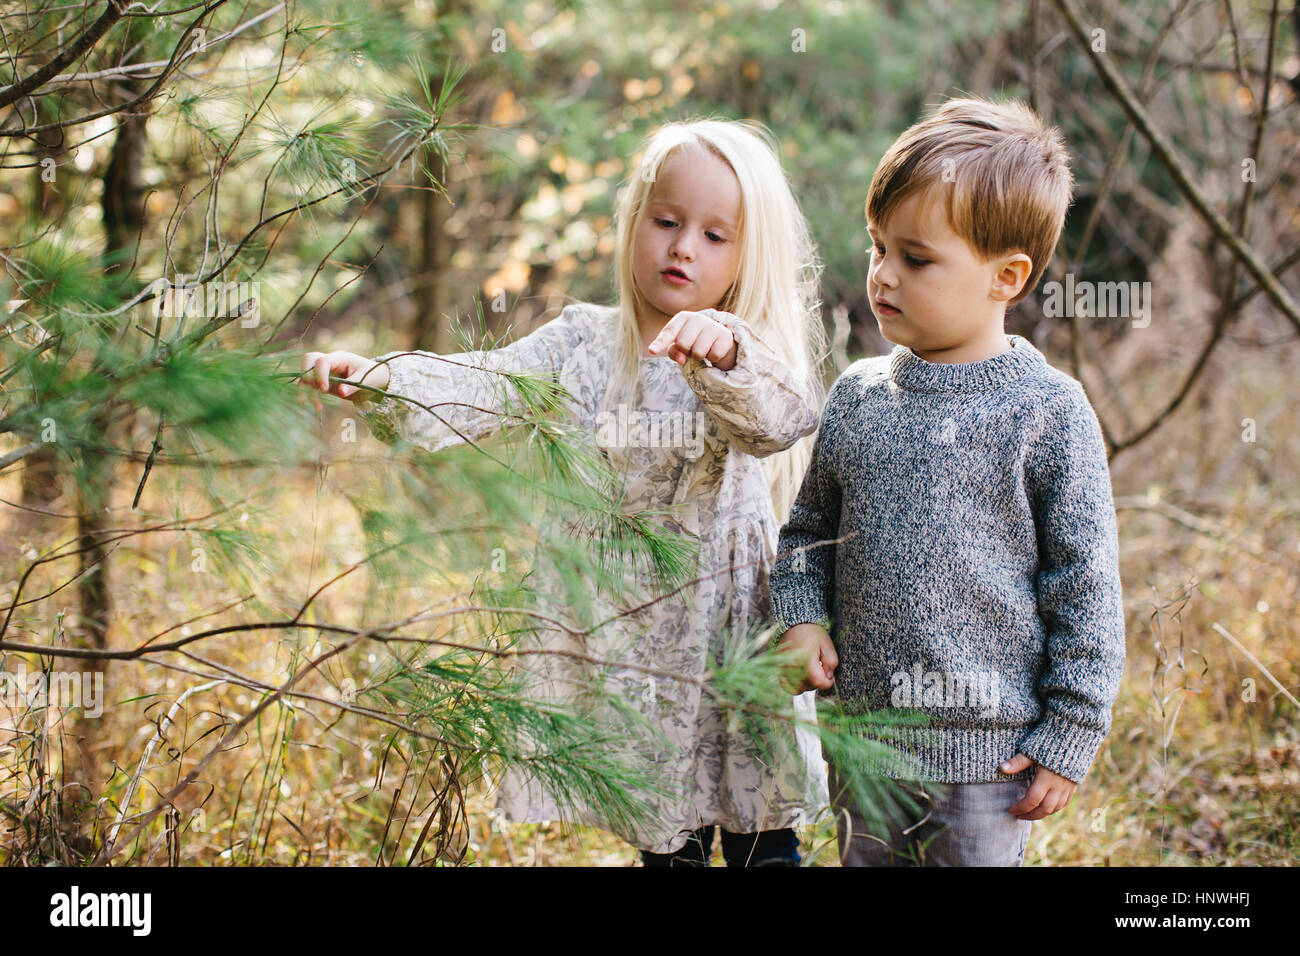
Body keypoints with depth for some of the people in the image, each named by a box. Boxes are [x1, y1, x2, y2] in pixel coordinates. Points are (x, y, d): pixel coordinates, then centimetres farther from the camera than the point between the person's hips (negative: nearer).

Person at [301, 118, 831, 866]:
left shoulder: (755, 361, -5)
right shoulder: (582, 346, 1)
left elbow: (785, 417, -28)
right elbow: (477, 390, -13)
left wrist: (722, 355, -48)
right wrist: (376, 382, -31)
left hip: (732, 633, -2)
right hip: (622, 641, 2)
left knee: (764, 845, 4)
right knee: (667, 845, 14)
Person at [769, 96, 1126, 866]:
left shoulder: (1047, 413, -11)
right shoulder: (858, 395, 3)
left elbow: (1086, 587, -8)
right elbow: (810, 528, 15)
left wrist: (1069, 739, -8)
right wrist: (799, 615, -3)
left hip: (988, 752, -4)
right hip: (862, 738, 5)